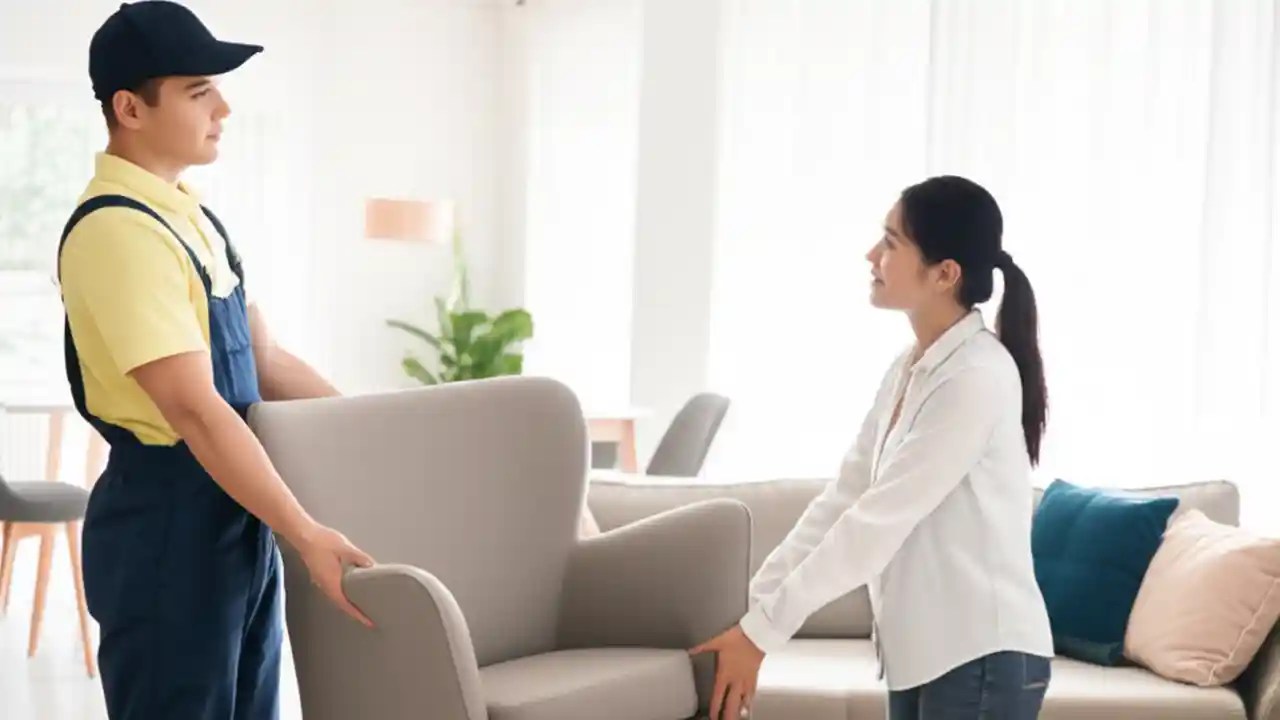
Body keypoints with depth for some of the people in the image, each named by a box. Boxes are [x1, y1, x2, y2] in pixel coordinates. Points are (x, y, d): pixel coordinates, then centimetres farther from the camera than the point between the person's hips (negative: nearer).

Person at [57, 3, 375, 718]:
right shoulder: (116, 230, -19)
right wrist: (308, 535, -25)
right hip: (166, 528, -9)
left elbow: (267, 361, 16)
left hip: (239, 517, 9)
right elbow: (195, 409, -24)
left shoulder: (193, 215, 11)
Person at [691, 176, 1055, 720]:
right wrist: (751, 602, 4)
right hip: (921, 650, 9)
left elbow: (879, 519, -21)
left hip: (983, 656, -9)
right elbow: (841, 501, 11)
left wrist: (763, 630, -19)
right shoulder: (907, 371, 10)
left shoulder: (979, 375, -18)